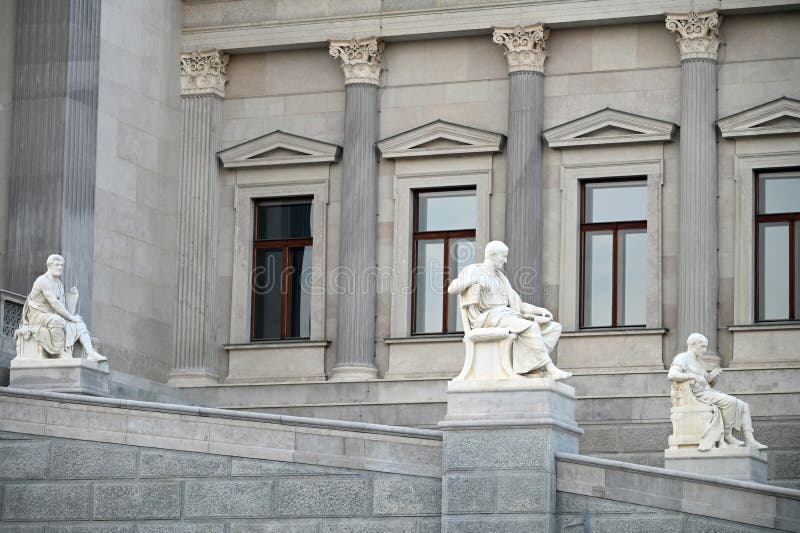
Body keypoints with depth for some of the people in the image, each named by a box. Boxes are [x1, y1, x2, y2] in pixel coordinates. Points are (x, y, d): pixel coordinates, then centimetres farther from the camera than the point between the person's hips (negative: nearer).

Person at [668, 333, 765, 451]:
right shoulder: (682, 358, -2)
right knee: (730, 401, -29)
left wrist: (713, 375, 3)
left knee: (743, 406, -3)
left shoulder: (699, 361, 25)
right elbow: (671, 375, -21)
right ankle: (728, 435, -20)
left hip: (708, 392, 9)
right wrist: (694, 376, -24)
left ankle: (750, 440, -12)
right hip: (697, 394, -9)